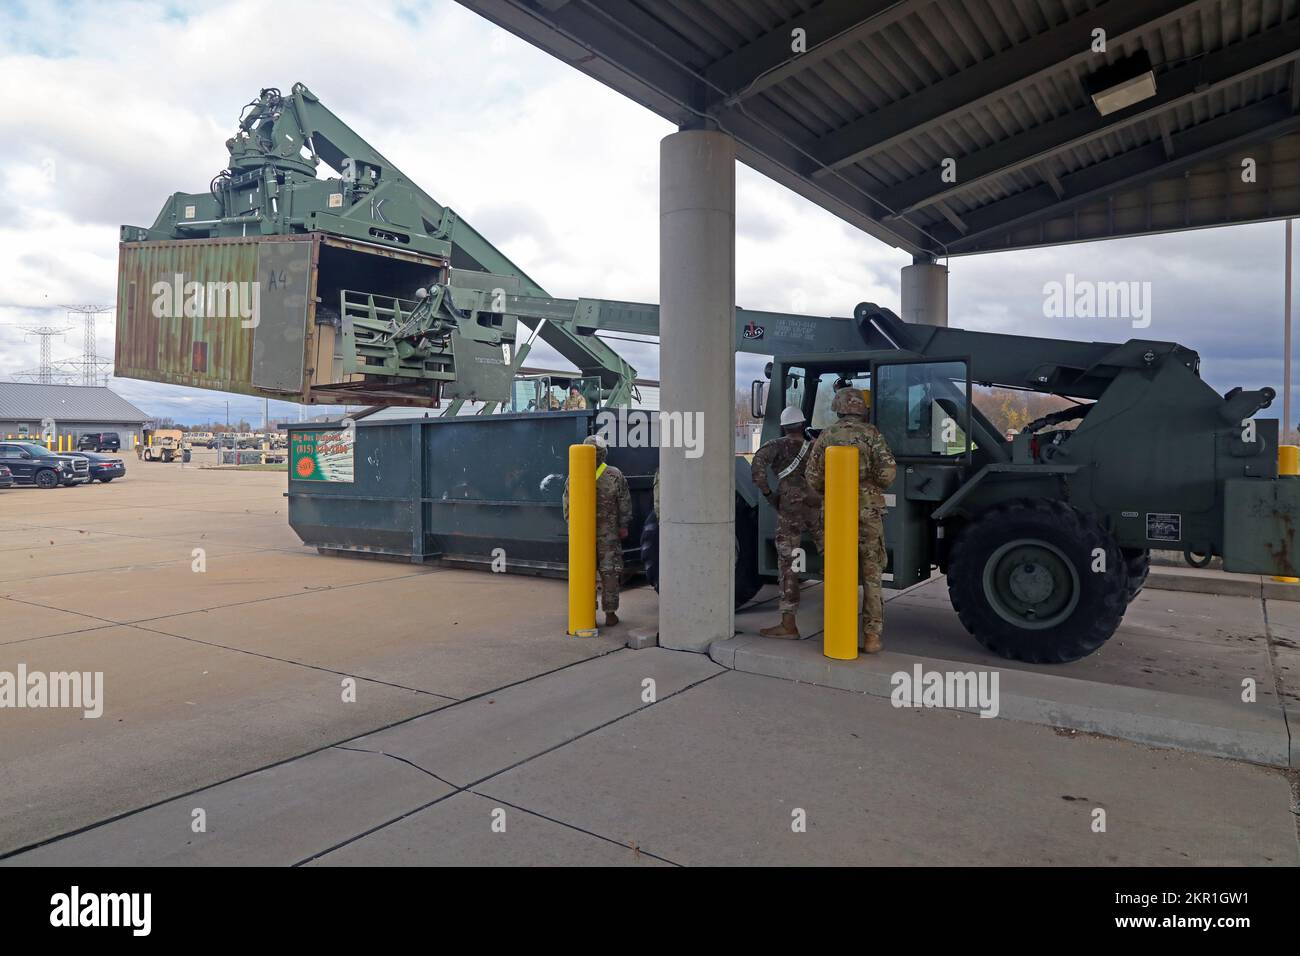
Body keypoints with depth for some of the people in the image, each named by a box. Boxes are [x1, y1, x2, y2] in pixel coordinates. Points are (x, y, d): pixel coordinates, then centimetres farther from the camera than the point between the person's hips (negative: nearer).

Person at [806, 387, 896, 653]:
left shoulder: (826, 436, 5)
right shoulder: (870, 433, -4)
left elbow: (813, 478, 3)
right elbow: (887, 471, -12)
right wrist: (877, 487, 9)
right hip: (868, 511, -2)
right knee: (871, 576, 5)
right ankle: (872, 636, 5)